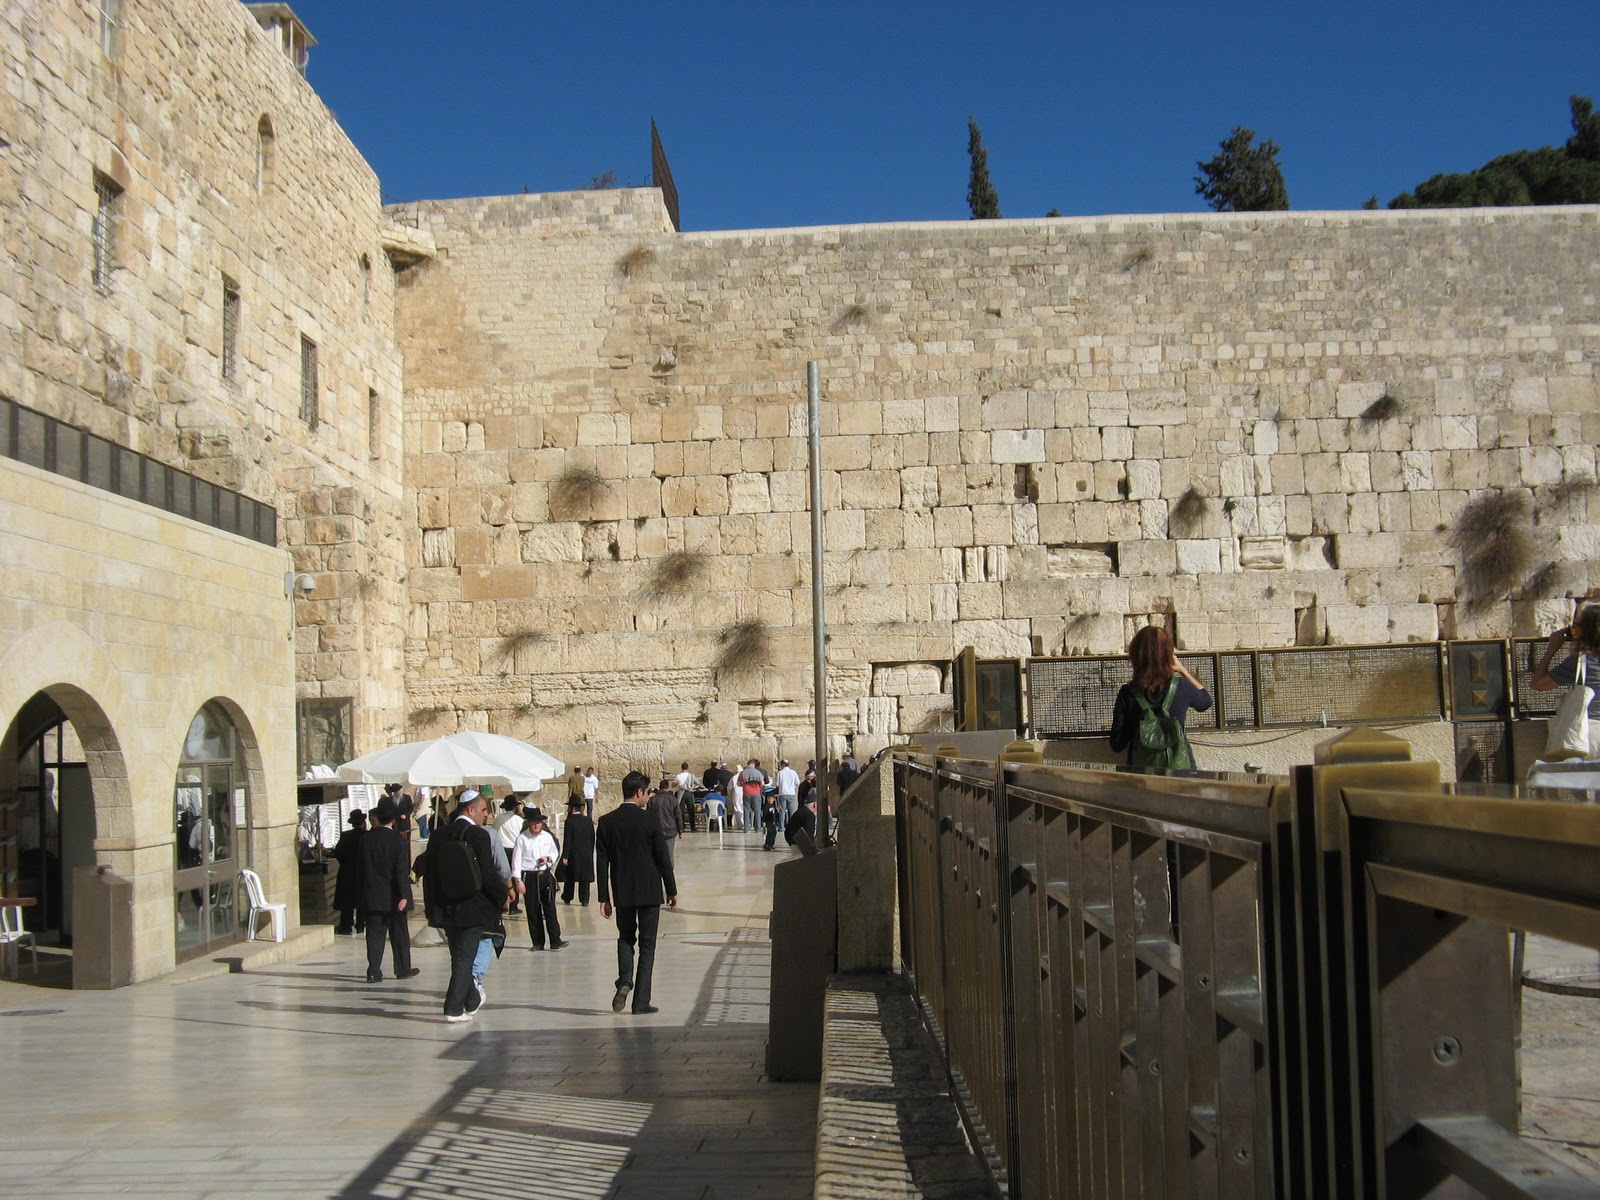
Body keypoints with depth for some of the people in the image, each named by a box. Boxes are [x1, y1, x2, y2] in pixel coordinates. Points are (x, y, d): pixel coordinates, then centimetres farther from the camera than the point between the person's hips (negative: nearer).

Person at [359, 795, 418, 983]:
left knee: (375, 934, 5)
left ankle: (374, 971, 0)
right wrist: (404, 895, -14)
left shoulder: (366, 839, -1)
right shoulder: (398, 841, -12)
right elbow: (401, 871, -15)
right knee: (399, 934, 9)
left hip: (372, 896, 3)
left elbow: (362, 868, 7)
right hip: (393, 897, -3)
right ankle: (403, 969, 17)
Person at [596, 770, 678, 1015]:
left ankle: (625, 981, -2)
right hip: (649, 892, -2)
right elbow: (663, 859, -7)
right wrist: (672, 891, 4)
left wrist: (604, 898, 4)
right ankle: (641, 1002, 5)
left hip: (622, 893, 3)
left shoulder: (606, 822, -2)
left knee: (625, 938, 21)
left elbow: (602, 863, -1)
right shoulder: (649, 820, -10)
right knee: (647, 945, 6)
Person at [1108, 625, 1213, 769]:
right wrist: (1182, 669, 14)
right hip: (1180, 767, 0)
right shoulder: (1181, 687, -11)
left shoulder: (1127, 694, -12)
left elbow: (1117, 745, -7)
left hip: (1140, 767, 0)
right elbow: (1206, 700, 14)